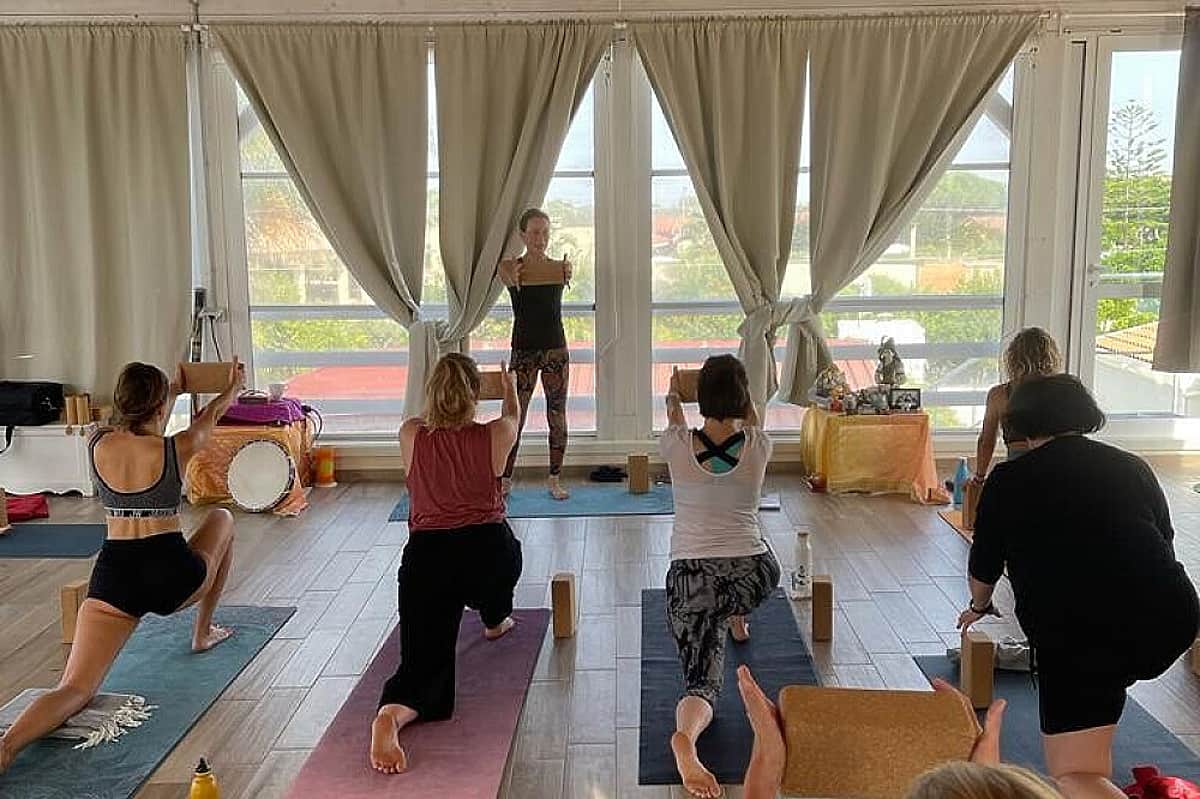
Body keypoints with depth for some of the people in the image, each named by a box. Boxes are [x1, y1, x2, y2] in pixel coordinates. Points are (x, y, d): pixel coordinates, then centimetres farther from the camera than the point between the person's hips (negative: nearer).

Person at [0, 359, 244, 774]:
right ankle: (203, 633, 36)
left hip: (114, 577, 2)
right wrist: (233, 387, 39)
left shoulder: (98, 445, 2)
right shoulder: (176, 448, -7)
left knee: (75, 690, -3)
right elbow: (211, 416, 16)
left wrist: (174, 390, 44)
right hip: (173, 575, -2)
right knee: (222, 519, 30)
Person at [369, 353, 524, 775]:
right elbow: (512, 418, 26)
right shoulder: (495, 436, 0)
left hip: (425, 559, 0)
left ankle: (392, 713, -32)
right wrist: (509, 385, 48)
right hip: (487, 557, 0)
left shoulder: (410, 436, 3)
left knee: (425, 665, 0)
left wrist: (441, 383, 49)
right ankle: (495, 620, 58)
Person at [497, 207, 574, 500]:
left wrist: (567, 273, -27)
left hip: (556, 349, 2)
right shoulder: (511, 266, -3)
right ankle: (505, 479, 7)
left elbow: (568, 276, -10)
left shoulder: (558, 266, 2)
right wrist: (513, 277, -32)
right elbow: (505, 278, -15)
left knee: (558, 416, 5)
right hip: (523, 350, -2)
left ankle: (554, 479, 17)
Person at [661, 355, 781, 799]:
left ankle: (686, 734, -37)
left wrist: (672, 395, 43)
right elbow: (750, 421, 23)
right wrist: (738, 390, 42)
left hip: (691, 579, -1)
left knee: (703, 681, -4)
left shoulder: (678, 447, -4)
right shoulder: (758, 447, -3)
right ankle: (737, 621, 59)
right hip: (755, 576, 2)